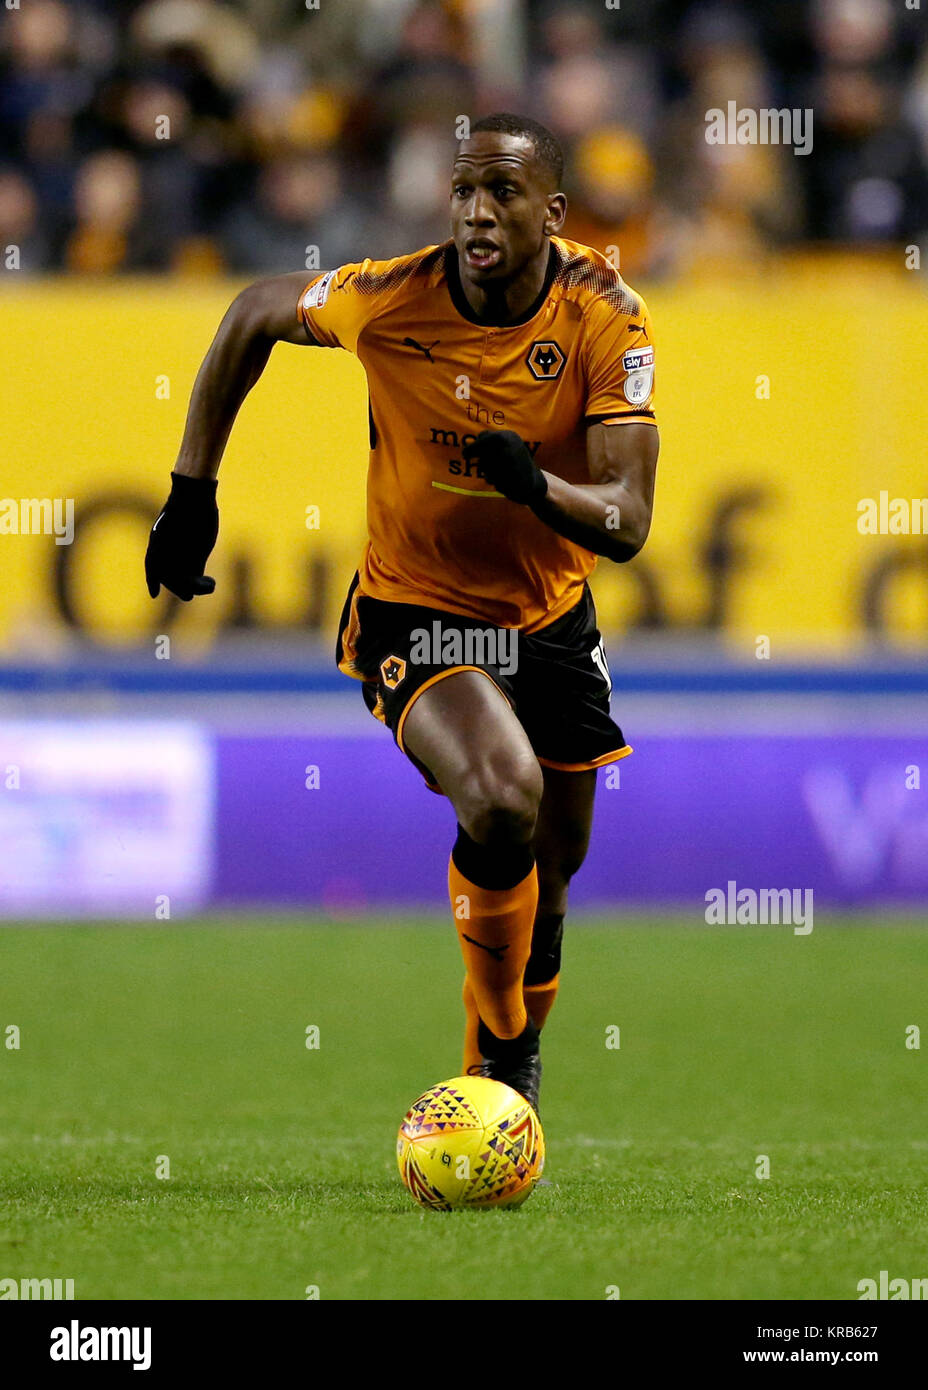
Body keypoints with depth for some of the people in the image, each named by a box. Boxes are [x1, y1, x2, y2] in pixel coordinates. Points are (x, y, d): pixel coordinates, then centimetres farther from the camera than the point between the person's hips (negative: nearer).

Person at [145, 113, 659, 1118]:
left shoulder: (604, 316, -18)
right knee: (505, 798, -29)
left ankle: (513, 1062, 41)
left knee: (552, 865, 14)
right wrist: (192, 489, 1)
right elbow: (255, 311, 1)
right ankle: (497, 1048, -8)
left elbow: (626, 523, -21)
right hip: (413, 611, -3)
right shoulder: (389, 300, -21)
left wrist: (535, 484, -42)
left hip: (550, 616, 3)